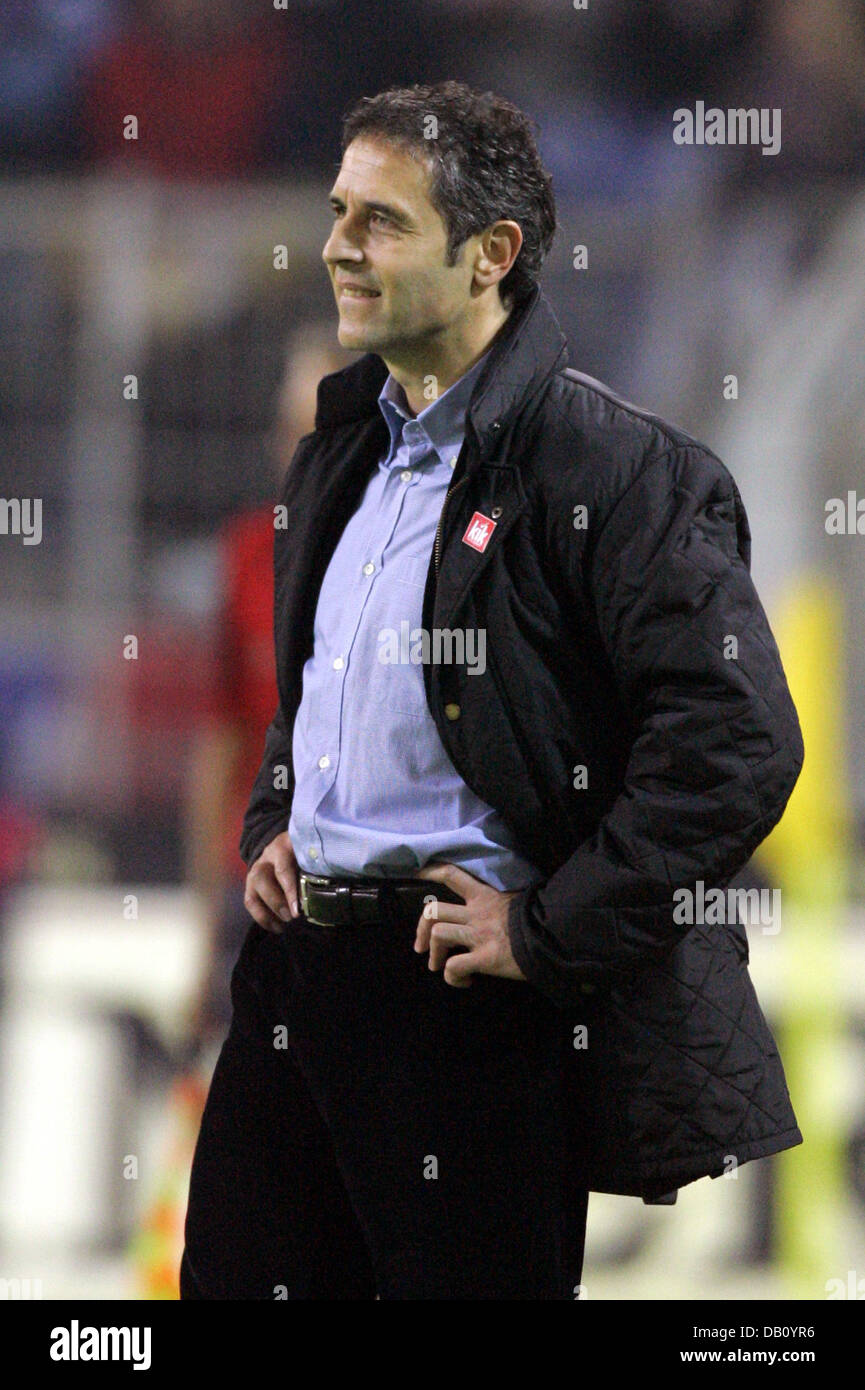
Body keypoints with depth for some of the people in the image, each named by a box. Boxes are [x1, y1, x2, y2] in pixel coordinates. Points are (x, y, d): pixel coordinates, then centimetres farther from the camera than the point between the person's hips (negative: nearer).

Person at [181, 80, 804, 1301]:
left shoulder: (619, 470, -12)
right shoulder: (339, 454, 15)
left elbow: (738, 743, -20)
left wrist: (549, 935, -17)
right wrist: (271, 830, 14)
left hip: (467, 979, -8)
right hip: (297, 966, 8)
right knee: (234, 1283, 11)